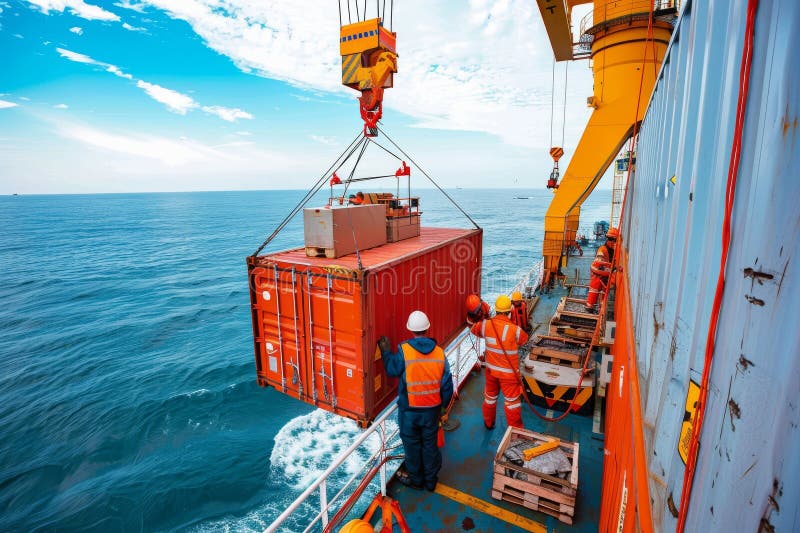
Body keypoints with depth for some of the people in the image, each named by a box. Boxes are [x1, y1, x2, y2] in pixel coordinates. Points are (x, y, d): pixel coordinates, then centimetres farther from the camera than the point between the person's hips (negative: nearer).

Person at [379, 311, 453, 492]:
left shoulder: (404, 350, -20)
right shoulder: (439, 352, -8)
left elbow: (392, 370, -4)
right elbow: (447, 384, -1)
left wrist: (386, 351, 9)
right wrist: (443, 405, 13)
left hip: (409, 409, -3)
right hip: (432, 409, 3)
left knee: (412, 445, 17)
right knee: (430, 444, 20)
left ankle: (416, 479, 34)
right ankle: (431, 480, 36)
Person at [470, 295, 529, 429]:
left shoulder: (486, 324, -14)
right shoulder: (515, 330, -24)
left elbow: (474, 329, 7)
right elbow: (525, 339, -2)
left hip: (491, 369, 4)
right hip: (509, 372, -4)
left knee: (490, 396, 23)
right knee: (512, 401, 12)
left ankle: (488, 423, 41)